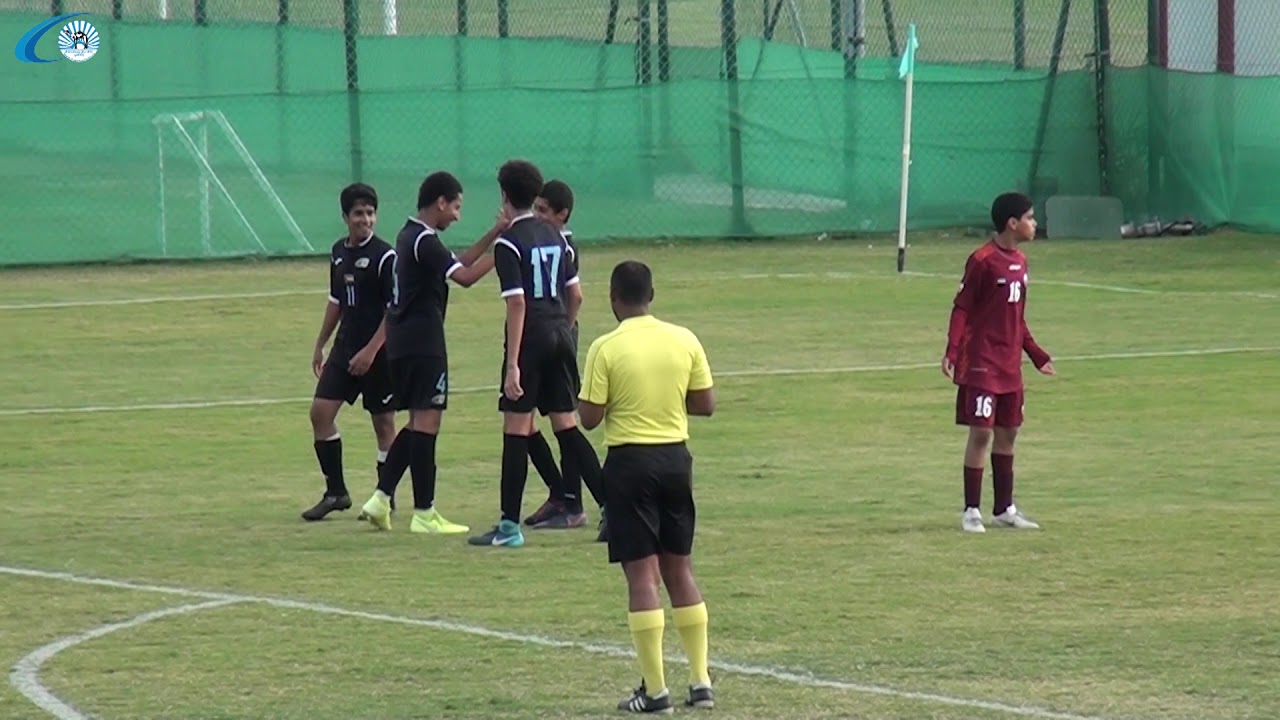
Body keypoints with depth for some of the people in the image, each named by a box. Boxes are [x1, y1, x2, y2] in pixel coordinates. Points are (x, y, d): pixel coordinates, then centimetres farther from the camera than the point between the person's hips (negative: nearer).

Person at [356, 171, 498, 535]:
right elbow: (465, 276, -23)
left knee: (418, 423, 15)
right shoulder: (424, 241, -15)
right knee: (427, 422, -6)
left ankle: (381, 498, 9)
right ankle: (424, 513, -5)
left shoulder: (410, 235, 16)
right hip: (422, 342, -10)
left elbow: (457, 263, 20)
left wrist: (494, 235, 14)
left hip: (402, 340, 10)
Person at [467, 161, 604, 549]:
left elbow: (517, 303, -17)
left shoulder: (509, 243, -10)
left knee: (516, 429, -3)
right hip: (560, 336, 7)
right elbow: (575, 295, 15)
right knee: (566, 426, 11)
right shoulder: (553, 237, 12)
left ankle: (509, 526, -3)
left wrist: (512, 364, -18)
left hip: (531, 341, -7)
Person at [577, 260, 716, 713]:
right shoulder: (684, 341, 0)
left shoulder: (607, 349, -12)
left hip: (630, 462, -4)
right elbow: (705, 404, 5)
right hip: (675, 458, 4)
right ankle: (700, 681, 15)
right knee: (679, 569, 15)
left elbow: (589, 418, -11)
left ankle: (655, 690, -3)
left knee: (643, 574, -2)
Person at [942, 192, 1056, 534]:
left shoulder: (1020, 262, 11)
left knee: (1007, 433, 11)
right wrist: (952, 352, -21)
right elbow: (961, 309, -12)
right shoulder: (983, 261, -13)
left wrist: (1036, 354, 23)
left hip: (1010, 364, 8)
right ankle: (971, 511, -2)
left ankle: (1004, 509, 20)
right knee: (981, 432, -7)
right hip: (982, 362, -8)